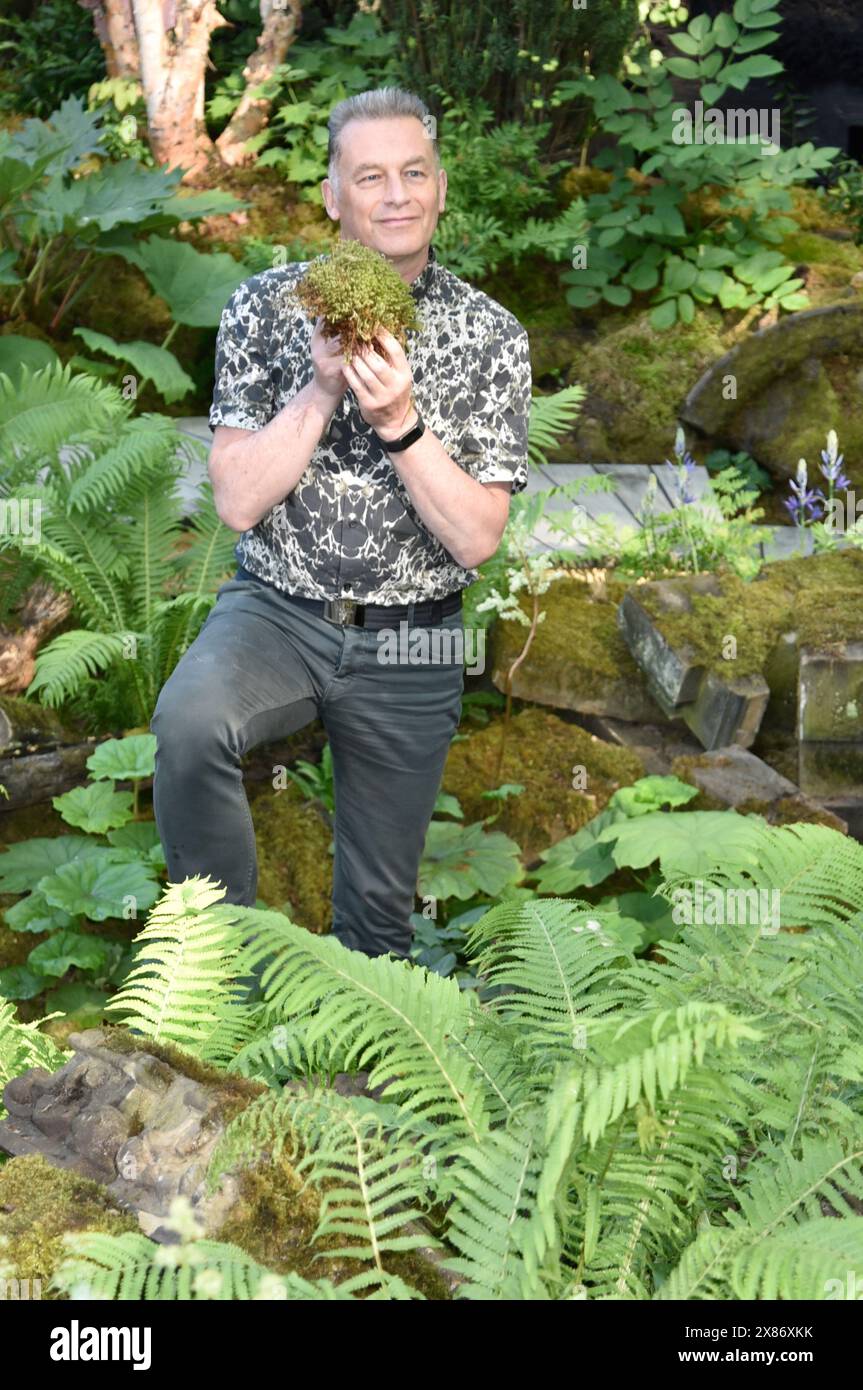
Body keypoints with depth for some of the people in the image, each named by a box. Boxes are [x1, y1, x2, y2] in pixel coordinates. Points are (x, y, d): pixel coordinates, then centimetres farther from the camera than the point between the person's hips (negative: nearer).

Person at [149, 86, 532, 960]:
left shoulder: (491, 335, -2)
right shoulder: (267, 305, -2)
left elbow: (478, 537, -9)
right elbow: (236, 501, -8)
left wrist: (399, 421, -23)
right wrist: (324, 387, -19)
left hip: (410, 644, 1)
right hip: (276, 612, -1)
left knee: (379, 909, 8)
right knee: (189, 724, -34)